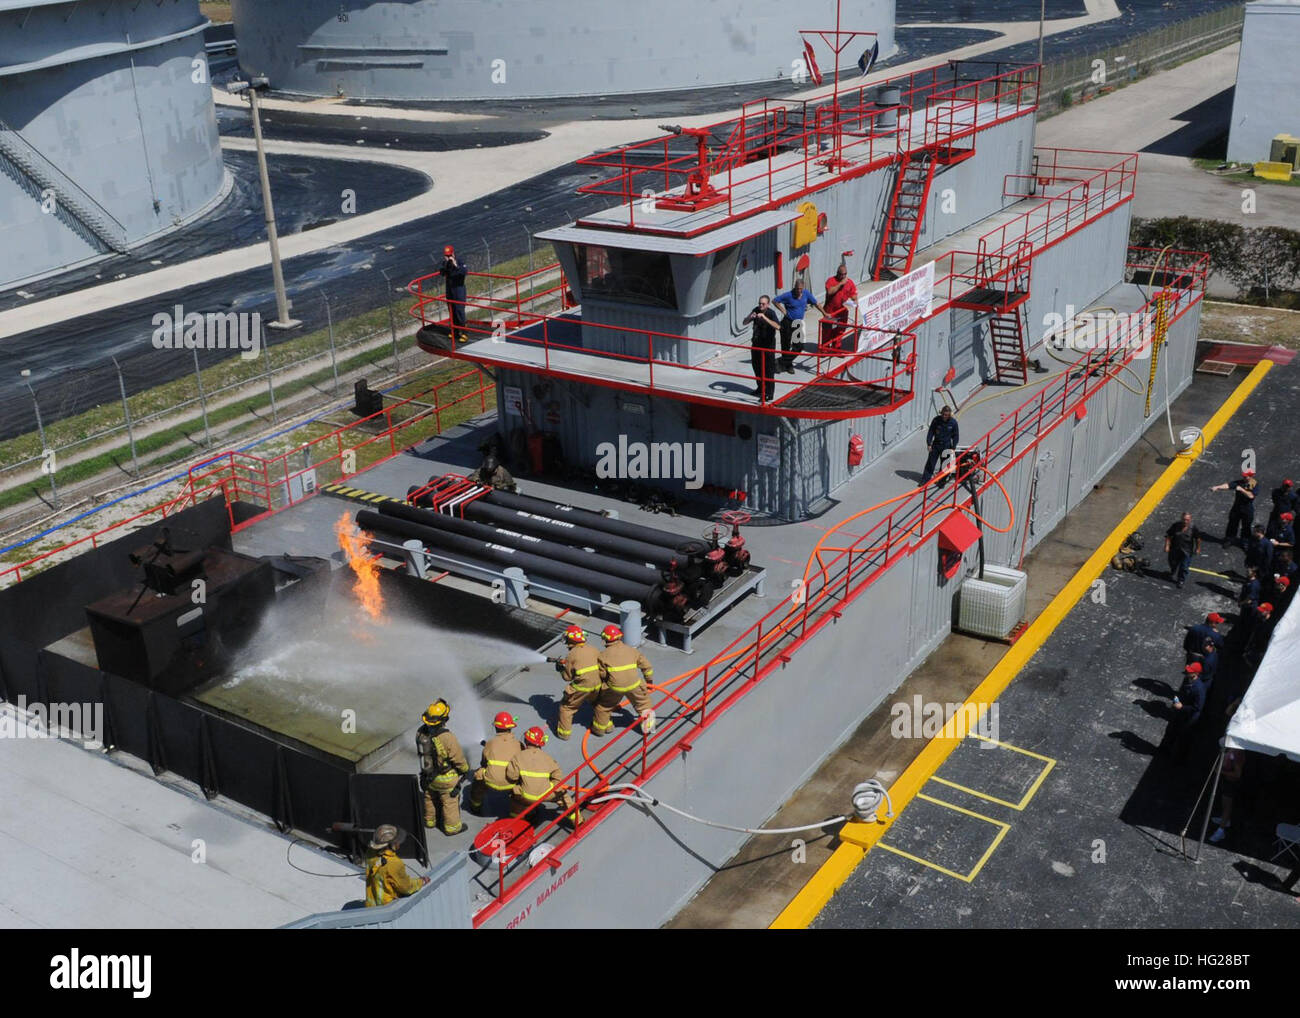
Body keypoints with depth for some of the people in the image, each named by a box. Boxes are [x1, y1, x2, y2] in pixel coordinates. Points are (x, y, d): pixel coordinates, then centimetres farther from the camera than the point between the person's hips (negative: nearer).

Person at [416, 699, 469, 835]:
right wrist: (465, 769, 0)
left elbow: (421, 751, 0)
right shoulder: (447, 738, -36)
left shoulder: (421, 732, -18)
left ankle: (430, 820, 51)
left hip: (427, 773, 6)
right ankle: (451, 827, 36)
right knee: (450, 801, 18)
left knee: (430, 798, 29)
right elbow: (459, 758, -22)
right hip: (445, 777, -6)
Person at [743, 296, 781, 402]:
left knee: (768, 369, -6)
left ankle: (769, 394, -2)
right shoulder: (756, 310, 1)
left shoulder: (771, 313, -16)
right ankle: (761, 388, 36)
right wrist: (750, 317, -18)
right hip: (757, 343, 7)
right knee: (757, 366, 18)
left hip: (768, 345, -7)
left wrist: (764, 317, -40)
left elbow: (777, 325, -34)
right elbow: (745, 322, 4)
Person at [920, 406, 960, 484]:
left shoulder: (953, 422, -9)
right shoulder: (936, 420, -10)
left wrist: (953, 447, -4)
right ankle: (925, 480, 9)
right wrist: (929, 444, -7)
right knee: (930, 463, 2)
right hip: (936, 445, 0)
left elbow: (956, 436, 1)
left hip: (947, 446, 0)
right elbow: (930, 432, -1)